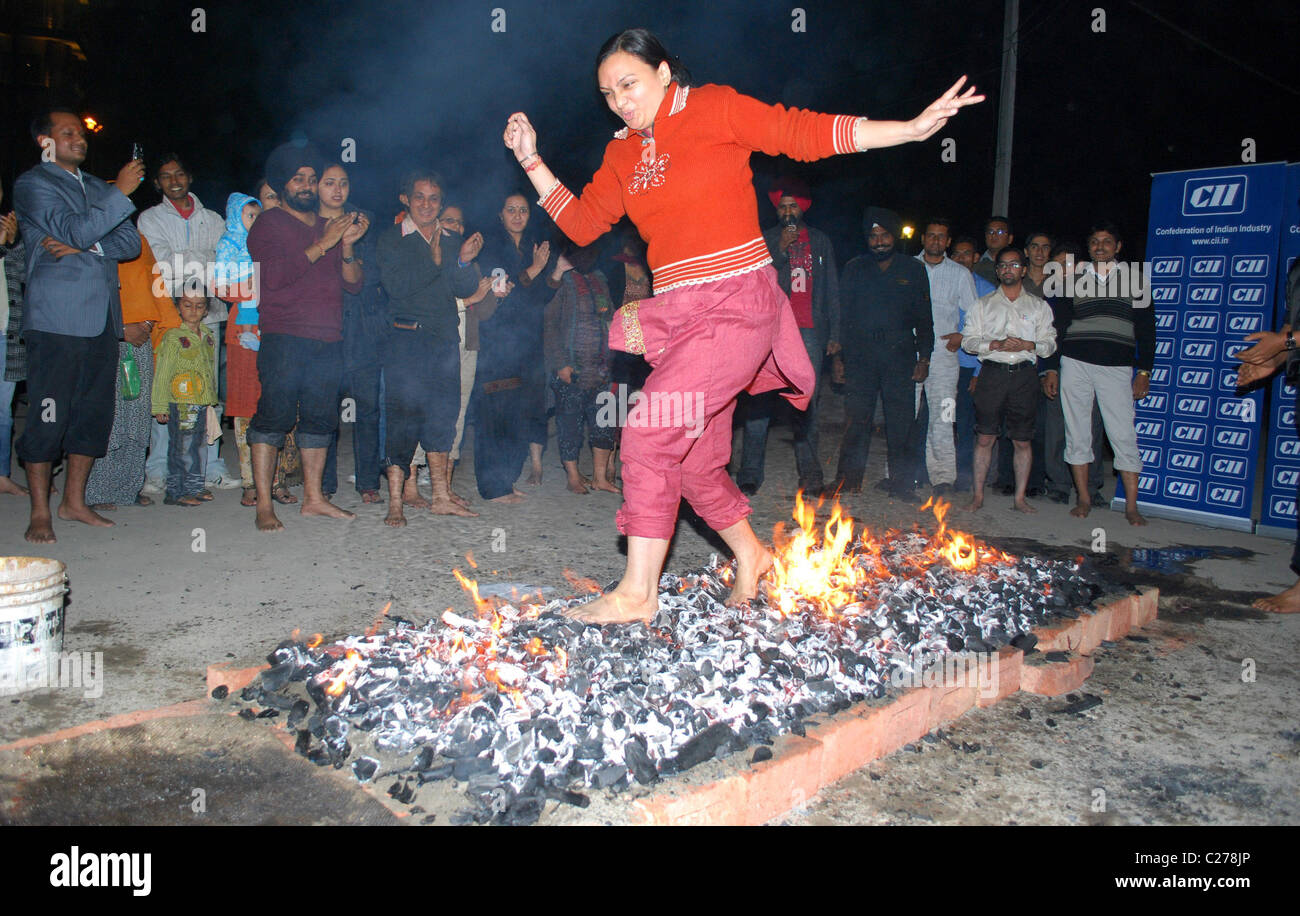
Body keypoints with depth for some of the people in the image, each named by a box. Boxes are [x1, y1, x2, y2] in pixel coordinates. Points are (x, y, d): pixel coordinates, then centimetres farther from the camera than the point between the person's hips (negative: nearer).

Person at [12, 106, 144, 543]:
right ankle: (40, 512, 2)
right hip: (57, 316, -6)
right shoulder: (31, 184, 2)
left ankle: (74, 500, 19)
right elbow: (75, 229, -14)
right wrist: (121, 192, -13)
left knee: (95, 409, 8)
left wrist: (84, 247, -6)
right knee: (48, 413, -6)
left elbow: (130, 242, 11)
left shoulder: (97, 187, 22)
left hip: (103, 317, 7)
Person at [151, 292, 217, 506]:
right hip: (180, 403, -6)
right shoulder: (173, 337, -6)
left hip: (203, 403, 6)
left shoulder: (208, 336, 12)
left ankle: (195, 487, 23)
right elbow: (162, 373, -6)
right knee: (181, 447, -3)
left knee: (200, 445, 12)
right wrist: (160, 406, -9)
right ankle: (176, 491, 5)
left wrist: (212, 400, 21)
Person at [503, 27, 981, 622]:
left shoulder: (713, 109, -1)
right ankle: (750, 554, 35)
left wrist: (913, 128, -10)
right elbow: (580, 223, 17)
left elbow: (806, 133, -4)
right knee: (696, 464, 10)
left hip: (737, 305, -7)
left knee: (649, 432, -18)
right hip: (679, 315, 7)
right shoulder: (622, 154, 16)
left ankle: (637, 593, -8)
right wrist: (531, 160, 11)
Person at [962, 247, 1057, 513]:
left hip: (1024, 374, 1)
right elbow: (969, 340, 5)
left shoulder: (1038, 306, 14)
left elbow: (1050, 343, 9)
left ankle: (1020, 498, 8)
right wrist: (997, 344, -11)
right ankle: (978, 495, 5)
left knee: (1022, 441, 2)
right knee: (985, 438, -2)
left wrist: (1026, 345, -11)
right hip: (992, 372, 0)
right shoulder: (984, 304, 13)